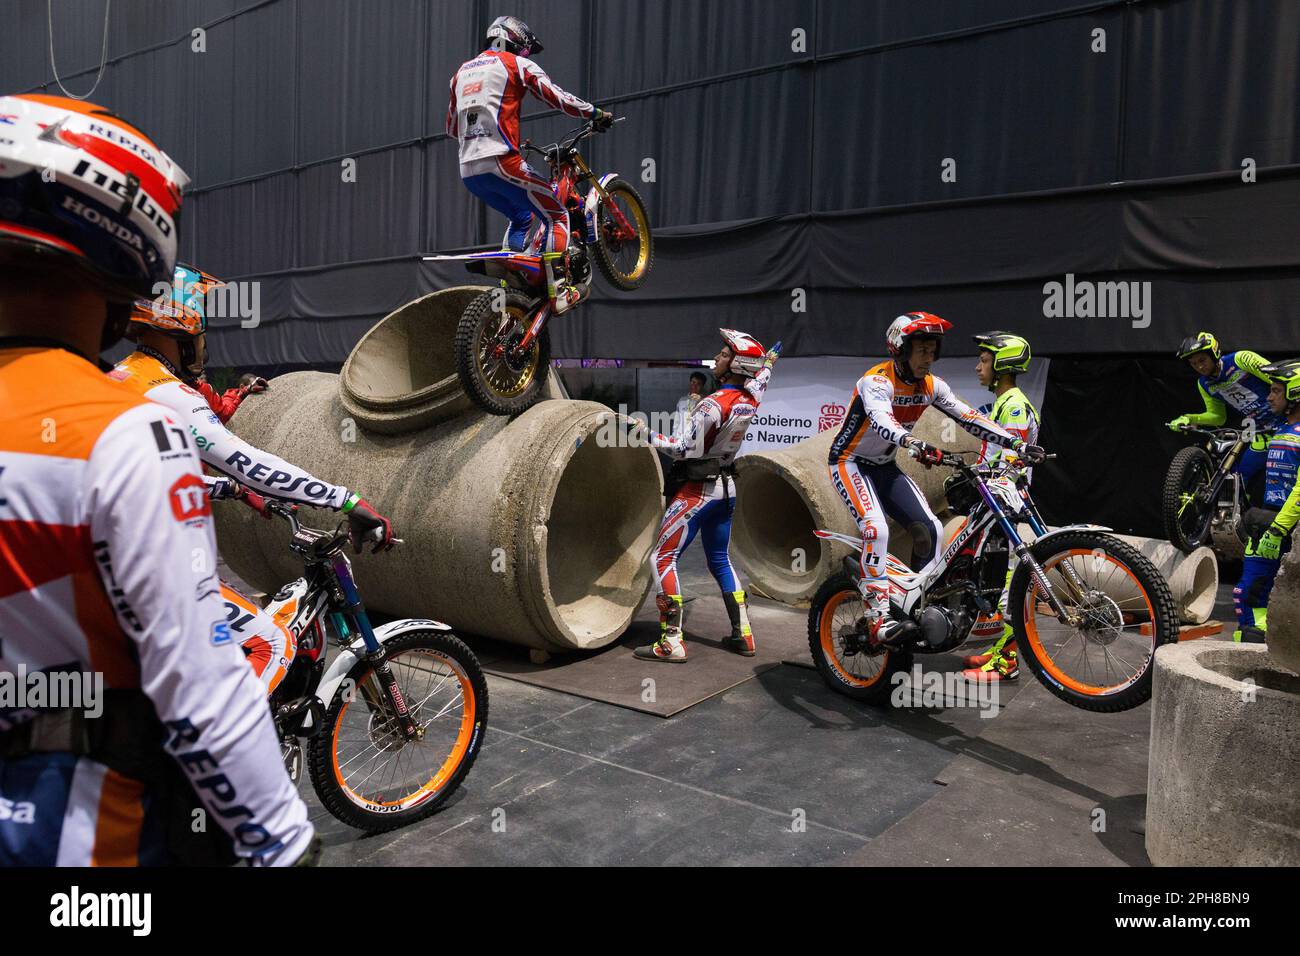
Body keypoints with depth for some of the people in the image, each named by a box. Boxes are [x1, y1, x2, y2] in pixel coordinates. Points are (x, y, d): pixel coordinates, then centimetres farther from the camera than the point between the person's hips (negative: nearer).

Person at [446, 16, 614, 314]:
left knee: (520, 217, 26)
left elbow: (451, 127, 31)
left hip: (467, 170, 7)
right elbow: (557, 97, 0)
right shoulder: (516, 64, 7)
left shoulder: (462, 71, 25)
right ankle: (559, 292, -10)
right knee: (556, 216, 2)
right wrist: (596, 114, 11)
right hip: (501, 162, -7)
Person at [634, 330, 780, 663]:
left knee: (663, 559, -3)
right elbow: (761, 376, 25)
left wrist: (649, 435, -9)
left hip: (697, 490, -8)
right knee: (720, 560, 19)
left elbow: (685, 449, -21)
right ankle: (743, 635, 20)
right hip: (726, 488, 8)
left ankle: (671, 642, -6)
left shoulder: (713, 405, -23)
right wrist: (769, 361, 46)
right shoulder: (749, 399, 1)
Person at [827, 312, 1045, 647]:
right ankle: (877, 619, -25)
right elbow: (880, 418, -45)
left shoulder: (931, 386, -3)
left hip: (885, 467, 7)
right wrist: (912, 442, -64)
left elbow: (969, 418, -5)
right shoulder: (877, 381, -25)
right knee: (876, 529, -28)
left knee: (930, 529, -5)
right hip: (850, 463, -7)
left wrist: (1016, 443, -14)